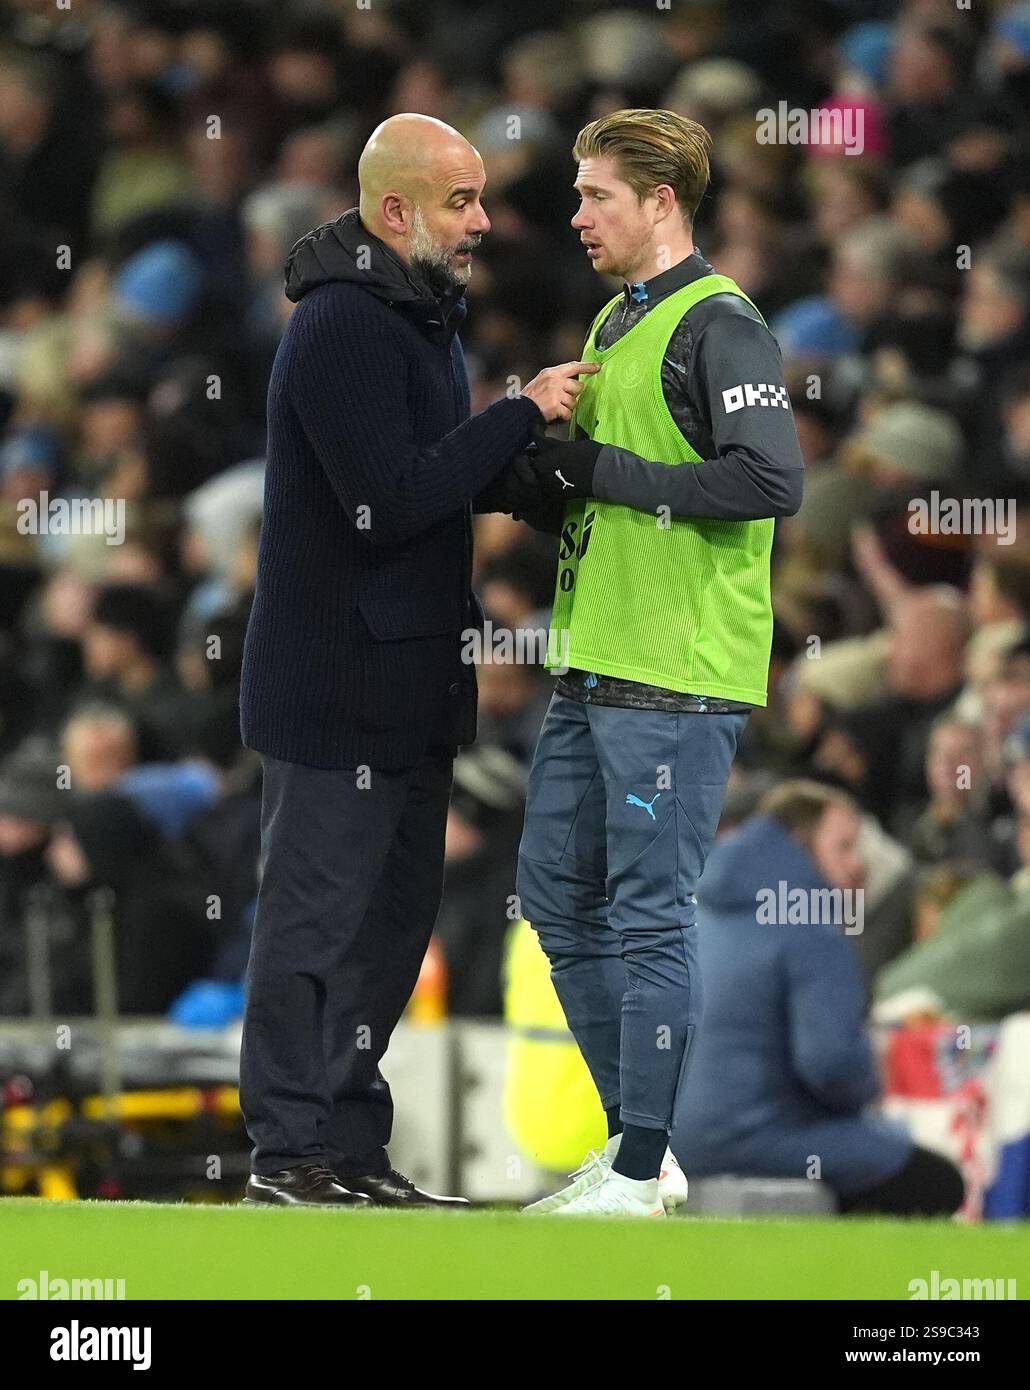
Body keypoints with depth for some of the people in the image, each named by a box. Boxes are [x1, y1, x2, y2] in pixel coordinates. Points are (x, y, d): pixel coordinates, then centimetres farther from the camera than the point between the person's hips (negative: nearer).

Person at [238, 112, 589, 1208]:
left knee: (392, 918, 13)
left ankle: (349, 1144, 19)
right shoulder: (341, 326, -17)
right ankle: (291, 1152, 0)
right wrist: (521, 414, -19)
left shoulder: (424, 321, 15)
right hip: (335, 685, -10)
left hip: (409, 685, 10)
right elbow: (390, 499, -23)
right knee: (315, 920, -4)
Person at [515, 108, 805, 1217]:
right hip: (593, 669, 10)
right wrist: (551, 468, 4)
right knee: (558, 893, 13)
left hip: (676, 679, -10)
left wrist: (604, 472, -17)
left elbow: (770, 480, -23)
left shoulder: (717, 325, -11)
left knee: (649, 917, -5)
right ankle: (636, 1140, 22)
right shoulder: (617, 322, 17)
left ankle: (638, 1176, 1)